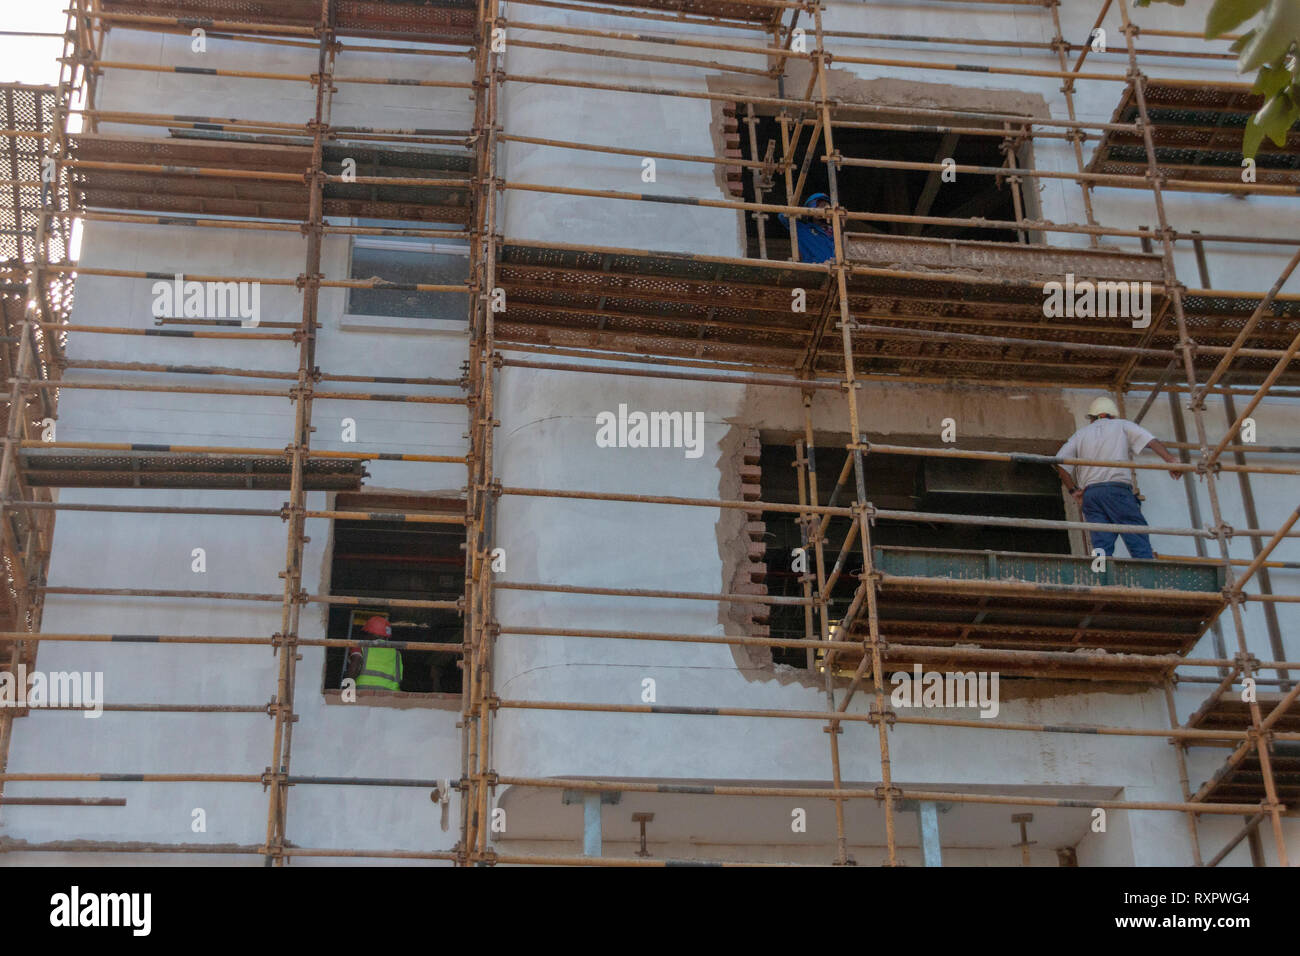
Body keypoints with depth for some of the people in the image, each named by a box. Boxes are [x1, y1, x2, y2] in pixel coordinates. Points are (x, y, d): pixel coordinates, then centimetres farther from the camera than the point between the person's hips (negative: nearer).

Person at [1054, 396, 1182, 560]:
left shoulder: (1081, 433, 23)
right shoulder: (1122, 426, 17)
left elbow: (1059, 461, 11)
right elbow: (1150, 440, 1)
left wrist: (1073, 490, 14)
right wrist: (1170, 460, -6)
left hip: (1089, 493, 3)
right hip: (1117, 488, -3)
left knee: (1102, 543, -5)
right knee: (1138, 539, -7)